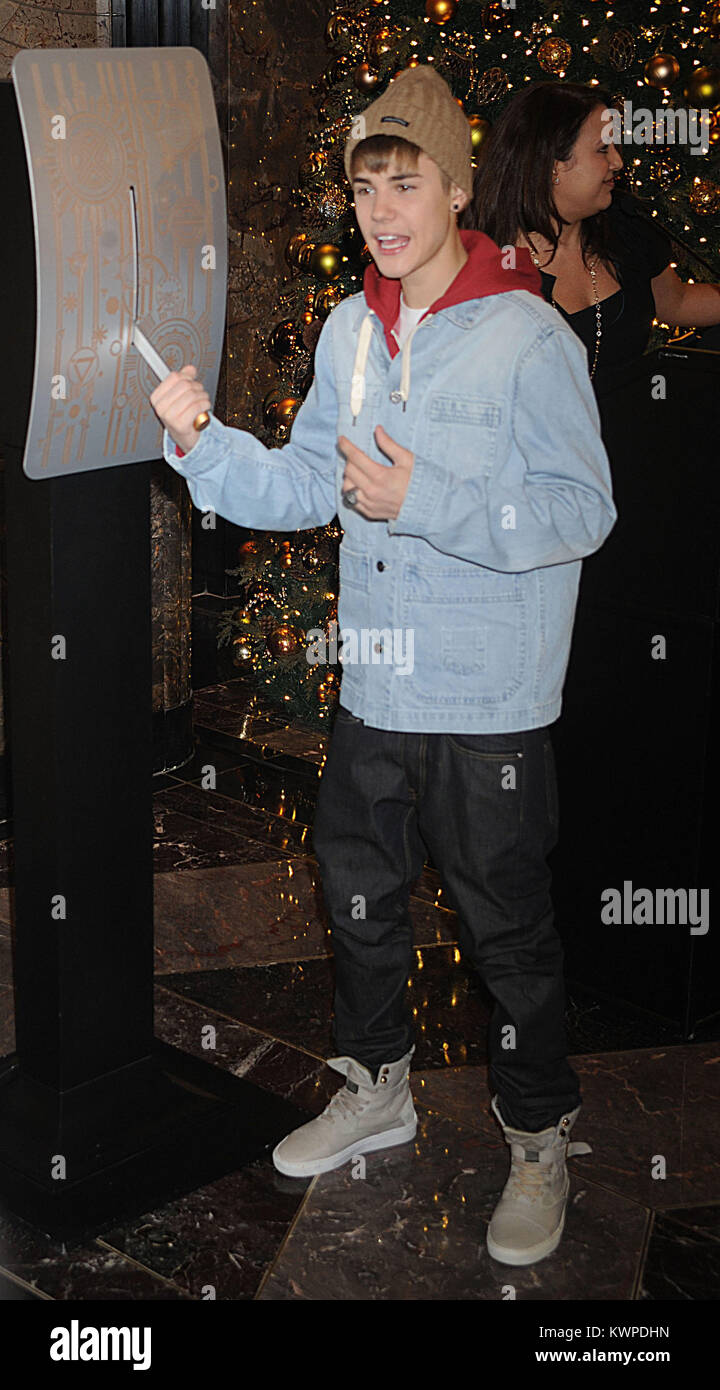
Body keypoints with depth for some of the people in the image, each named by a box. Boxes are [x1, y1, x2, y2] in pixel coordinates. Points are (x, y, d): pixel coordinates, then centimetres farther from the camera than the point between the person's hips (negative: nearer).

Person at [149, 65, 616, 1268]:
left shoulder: (527, 337, -14)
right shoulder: (350, 331, 6)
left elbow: (583, 512, -17)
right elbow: (303, 488, 8)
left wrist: (426, 503, -24)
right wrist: (200, 442, -8)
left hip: (490, 710, -7)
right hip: (373, 692, 7)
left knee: (508, 928, 6)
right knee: (358, 894, 21)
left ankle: (539, 1140, 27)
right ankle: (377, 1089, 43)